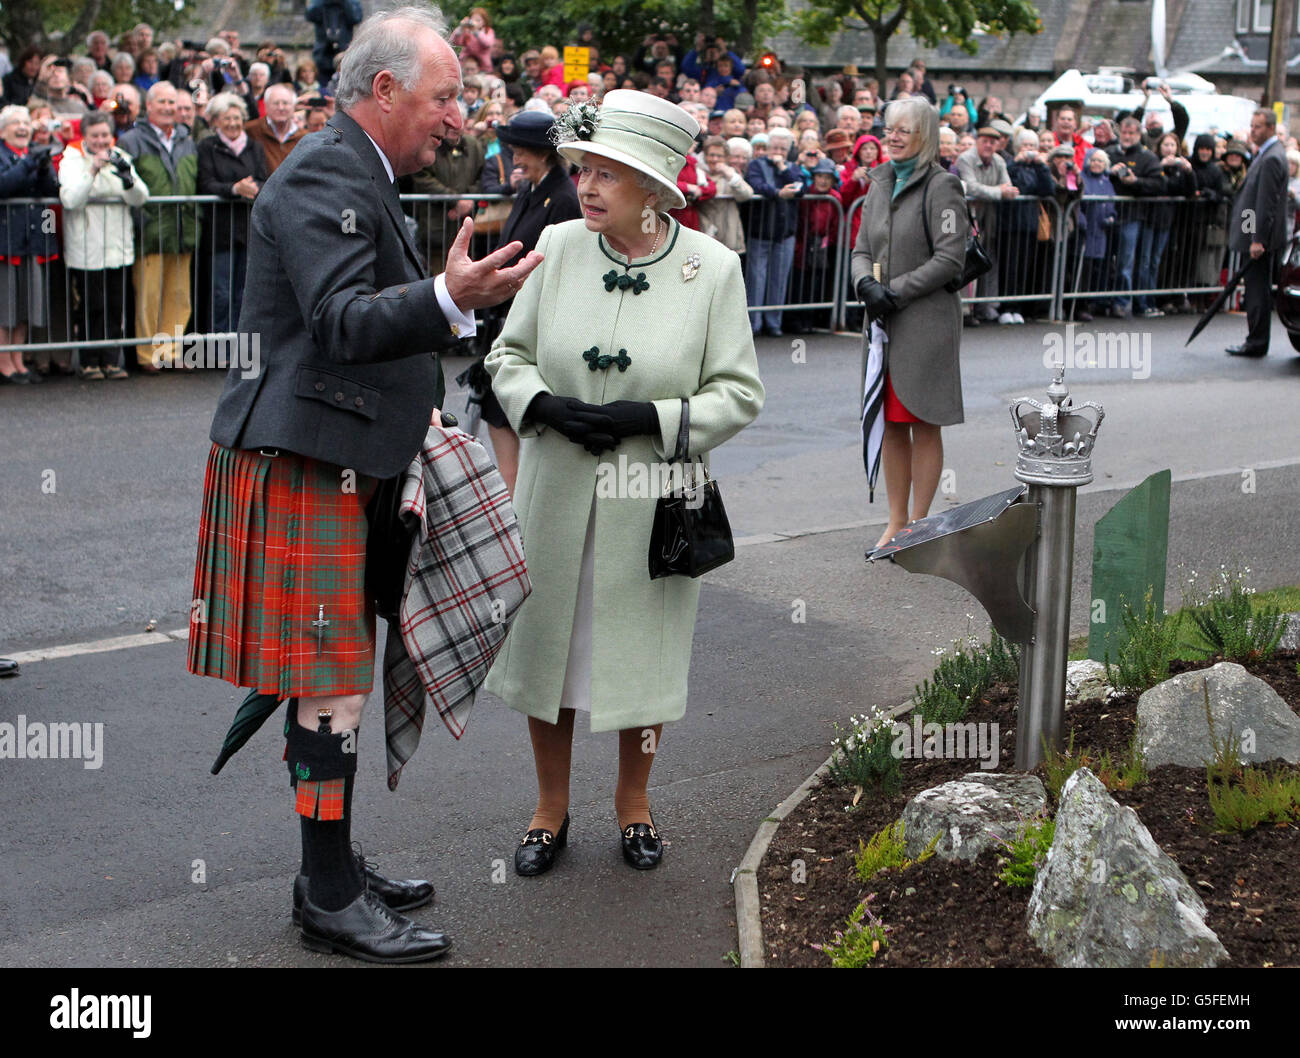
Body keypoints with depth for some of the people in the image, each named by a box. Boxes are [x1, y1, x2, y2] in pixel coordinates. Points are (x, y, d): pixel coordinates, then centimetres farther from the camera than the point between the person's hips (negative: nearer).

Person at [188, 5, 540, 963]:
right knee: (332, 679, -5)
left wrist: (418, 410, 17)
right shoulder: (323, 177, -16)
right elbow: (341, 320, -29)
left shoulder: (358, 177, 18)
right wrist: (449, 300, -43)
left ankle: (333, 869, 26)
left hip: (338, 461, 11)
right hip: (304, 461, -11)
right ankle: (331, 901, 4)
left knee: (330, 671, 16)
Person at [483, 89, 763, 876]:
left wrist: (647, 417, -19)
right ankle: (552, 806, 31)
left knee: (644, 653, 11)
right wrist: (546, 406, -16)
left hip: (652, 503, -2)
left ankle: (633, 800, 35)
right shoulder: (558, 246, -3)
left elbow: (739, 394, -7)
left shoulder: (713, 268, -9)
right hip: (557, 493, 2)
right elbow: (508, 355, 5)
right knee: (548, 642, 11)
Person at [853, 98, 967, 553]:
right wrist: (866, 285, -6)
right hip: (883, 323, 6)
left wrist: (896, 291, -14)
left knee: (924, 425, 1)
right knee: (891, 425, 10)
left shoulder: (942, 186, -8)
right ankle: (896, 523, 19)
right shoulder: (881, 183, 14)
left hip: (926, 323, -6)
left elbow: (950, 259, -13)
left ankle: (918, 524, 9)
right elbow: (862, 250, 15)